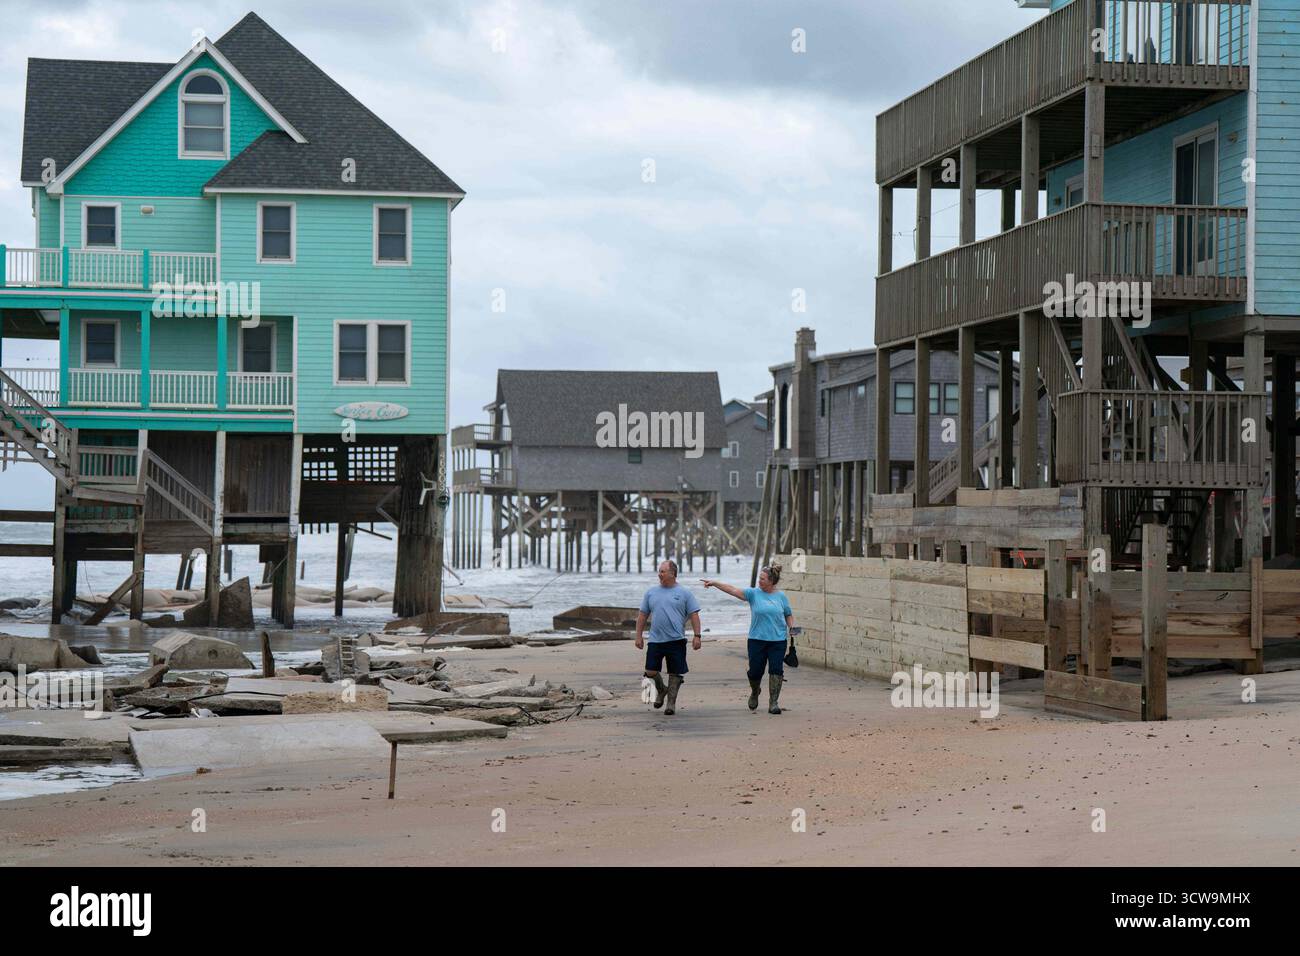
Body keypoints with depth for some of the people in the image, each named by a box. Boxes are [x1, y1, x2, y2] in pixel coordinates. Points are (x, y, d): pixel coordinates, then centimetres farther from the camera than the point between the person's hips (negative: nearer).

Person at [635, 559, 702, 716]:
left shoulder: (684, 594, 2)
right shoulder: (651, 593, 10)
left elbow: (694, 616, 1)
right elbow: (642, 616, 14)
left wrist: (697, 636, -8)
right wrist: (639, 636, 9)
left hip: (676, 641, -2)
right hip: (655, 640, 2)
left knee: (675, 673, 0)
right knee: (651, 672, -2)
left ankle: (671, 702, 13)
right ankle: (661, 690, 26)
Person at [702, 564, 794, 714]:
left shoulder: (781, 596, 5)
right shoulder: (754, 593, 1)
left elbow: (788, 615, 14)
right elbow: (733, 590, -7)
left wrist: (792, 627, -4)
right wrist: (714, 583, -15)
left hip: (778, 640, 0)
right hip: (757, 640, 0)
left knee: (776, 670, -5)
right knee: (755, 671, 3)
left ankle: (773, 703, 4)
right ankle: (754, 693, 34)